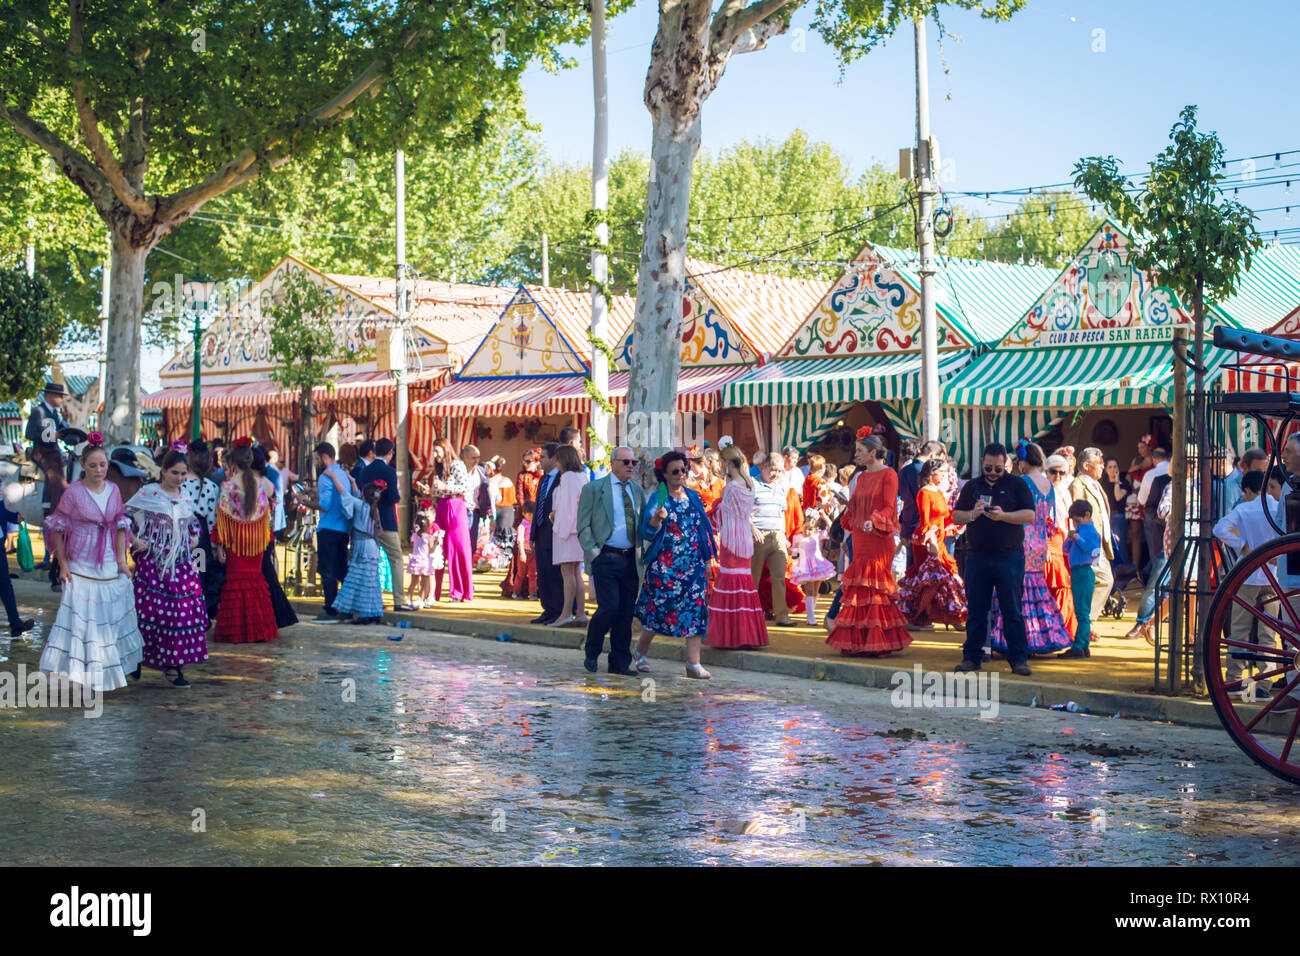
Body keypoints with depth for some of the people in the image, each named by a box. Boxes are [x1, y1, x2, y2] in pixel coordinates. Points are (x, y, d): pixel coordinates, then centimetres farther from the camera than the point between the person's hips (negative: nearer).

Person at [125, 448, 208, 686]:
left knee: (183, 611, 0)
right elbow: (124, 516, -5)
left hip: (181, 564, 5)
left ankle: (172, 665, 5)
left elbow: (193, 523, 30)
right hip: (153, 563, -5)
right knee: (152, 610, -5)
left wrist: (195, 539, 13)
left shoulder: (184, 498, 14)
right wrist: (135, 541, -10)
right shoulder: (148, 493, -4)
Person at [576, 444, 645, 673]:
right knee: (609, 607, -13)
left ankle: (620, 662, 13)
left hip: (630, 559, 5)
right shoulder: (593, 489, 1)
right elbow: (583, 527, -2)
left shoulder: (637, 490, 14)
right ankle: (591, 651, 9)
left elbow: (644, 524, 18)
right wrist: (594, 554, -10)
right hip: (605, 558, -5)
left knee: (626, 612, 4)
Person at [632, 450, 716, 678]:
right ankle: (641, 652, 24)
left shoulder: (693, 496, 10)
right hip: (666, 564, -4)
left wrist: (707, 558, 12)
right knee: (659, 608, 1)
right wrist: (656, 519, -31)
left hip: (693, 564, 4)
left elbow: (702, 528, 15)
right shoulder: (658, 499, -3)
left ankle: (693, 663, -2)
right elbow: (647, 533, -10)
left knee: (695, 609, -3)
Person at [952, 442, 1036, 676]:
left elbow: (1030, 516, -4)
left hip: (1009, 557, -3)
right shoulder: (971, 486, 14)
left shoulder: (1017, 485, 5)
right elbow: (956, 516, 11)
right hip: (977, 557, 3)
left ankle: (1018, 659, 2)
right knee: (976, 610, 7)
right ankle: (971, 657, 13)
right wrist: (973, 514, -10)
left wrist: (1003, 515, -18)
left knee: (1012, 610, -2)